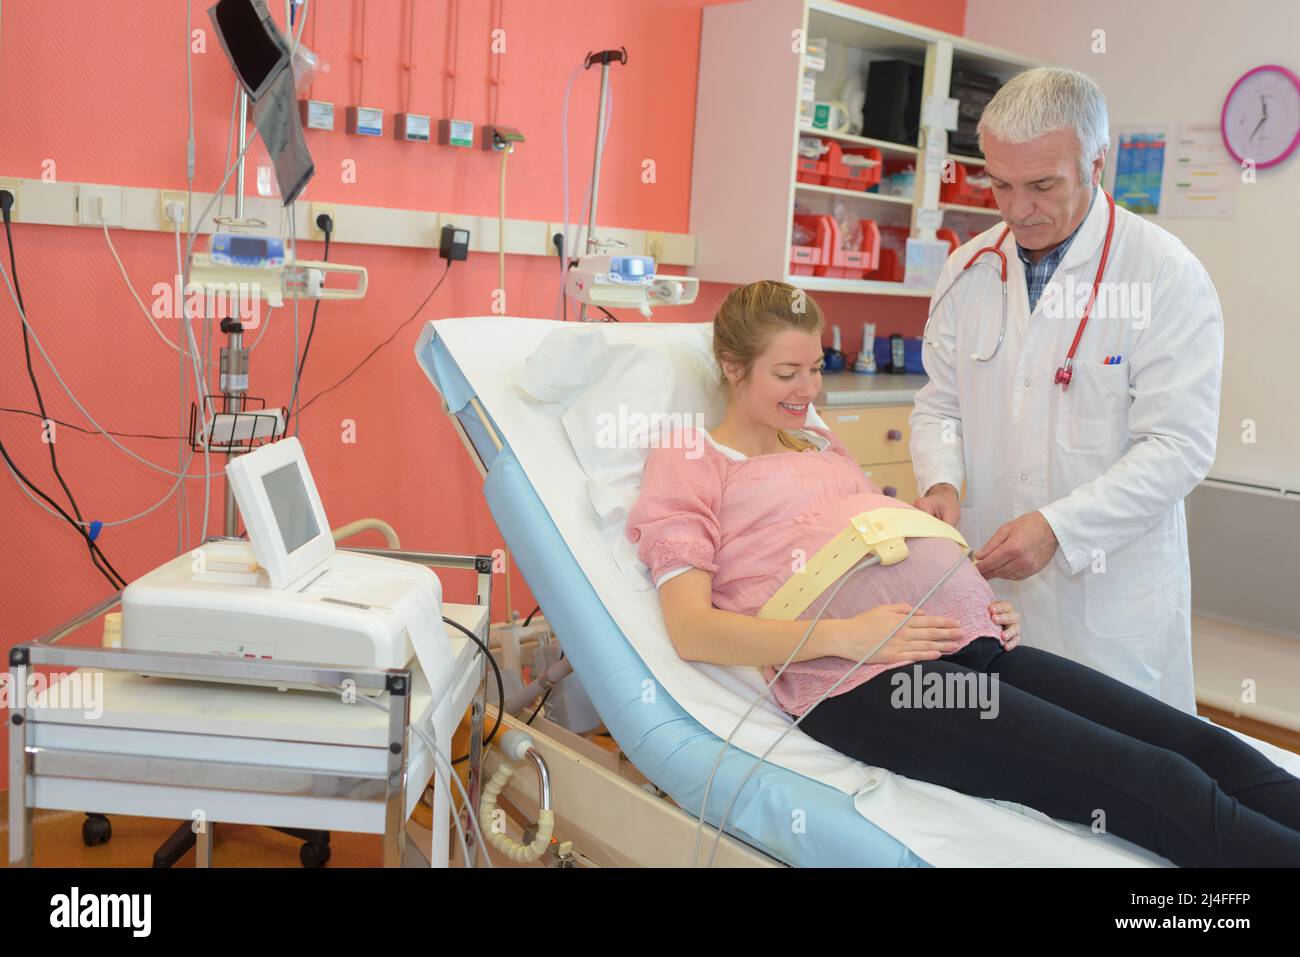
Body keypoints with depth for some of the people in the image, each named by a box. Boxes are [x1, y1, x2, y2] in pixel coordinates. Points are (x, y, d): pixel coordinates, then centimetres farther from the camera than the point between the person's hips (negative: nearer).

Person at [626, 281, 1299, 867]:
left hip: (972, 641, 8)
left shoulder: (820, 444, 30)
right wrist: (843, 636, -16)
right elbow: (691, 630, -4)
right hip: (860, 679, -7)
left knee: (1216, 753, -12)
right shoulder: (687, 463, 8)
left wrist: (980, 604, 9)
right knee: (1158, 785, -24)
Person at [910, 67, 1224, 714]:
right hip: (984, 576, 4)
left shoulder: (1168, 277, -10)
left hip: (1111, 595, -3)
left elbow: (1178, 448, -14)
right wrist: (942, 485, -9)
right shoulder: (969, 268, 5)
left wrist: (1058, 526, -22)